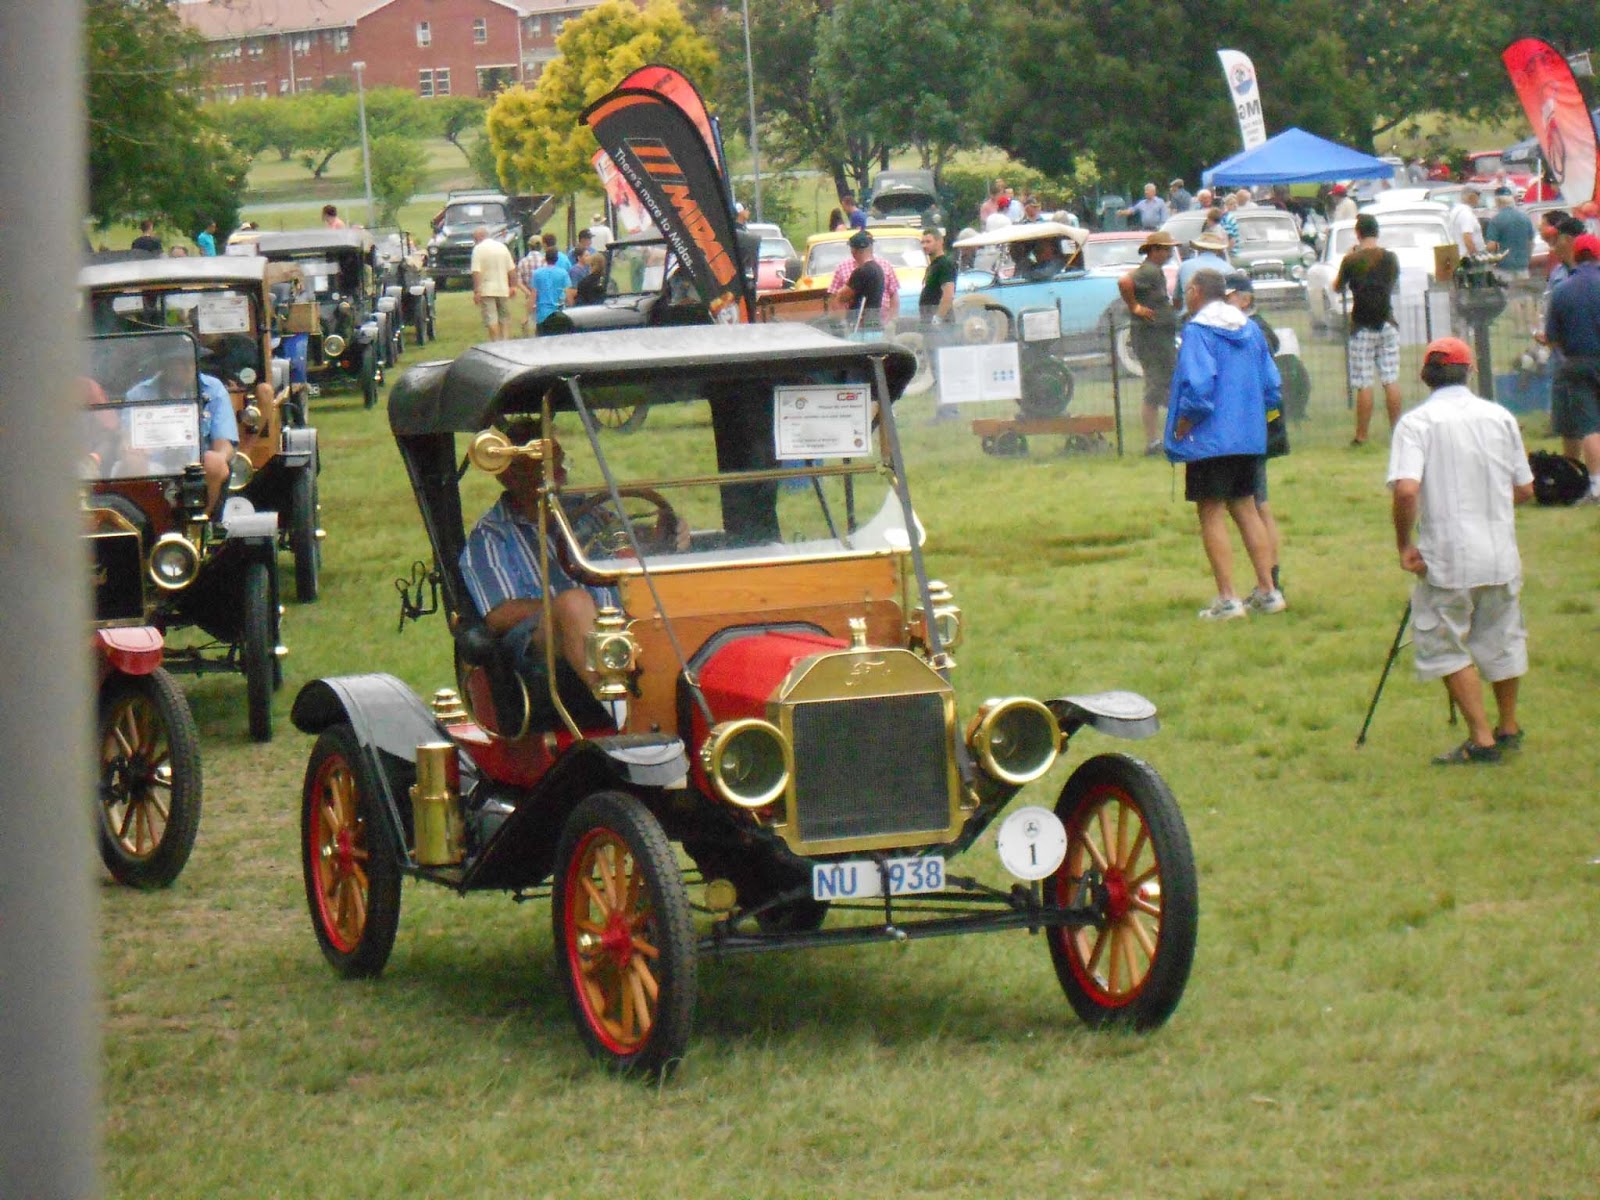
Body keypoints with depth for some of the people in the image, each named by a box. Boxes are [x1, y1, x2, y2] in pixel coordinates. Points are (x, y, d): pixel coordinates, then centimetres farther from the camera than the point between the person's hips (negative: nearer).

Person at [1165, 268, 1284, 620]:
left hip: (1210, 439, -7)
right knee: (1246, 509, 16)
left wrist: (1182, 427, -12)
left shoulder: (1198, 331, -13)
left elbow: (1199, 384, -24)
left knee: (1211, 515, -1)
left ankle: (1227, 599, -4)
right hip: (1248, 436, 7)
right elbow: (1271, 385, 10)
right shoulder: (1250, 330, 10)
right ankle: (1267, 591, 16)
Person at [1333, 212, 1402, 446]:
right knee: (1391, 381, 6)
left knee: (1364, 384, -2)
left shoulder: (1351, 260, -9)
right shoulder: (1390, 258, 1)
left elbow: (1337, 288, 5)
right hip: (1387, 323, 3)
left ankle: (1362, 435, -1)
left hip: (1362, 327, -3)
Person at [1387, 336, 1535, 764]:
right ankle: (1509, 729, 33)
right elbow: (1524, 489, 8)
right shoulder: (1500, 418, 3)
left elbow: (1406, 489, -23)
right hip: (1501, 554, 4)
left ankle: (1481, 739, 0)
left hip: (1447, 557, -4)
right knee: (1502, 639, 20)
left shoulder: (1417, 422, -9)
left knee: (1443, 644, 7)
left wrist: (1404, 545, -10)